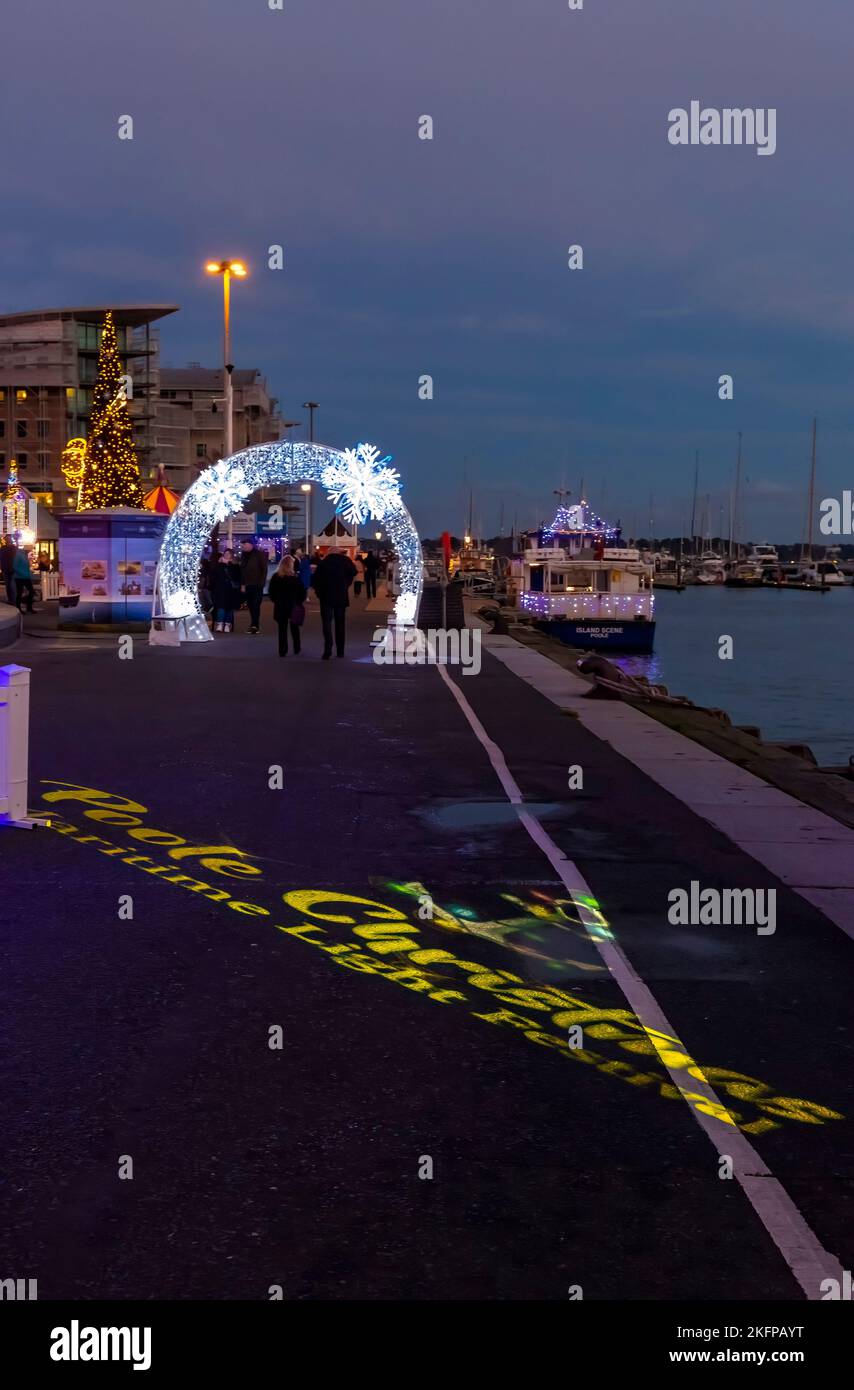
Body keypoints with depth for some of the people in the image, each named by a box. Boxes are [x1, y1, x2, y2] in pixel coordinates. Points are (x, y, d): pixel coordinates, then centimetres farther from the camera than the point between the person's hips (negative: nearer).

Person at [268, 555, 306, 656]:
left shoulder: (275, 577, -4)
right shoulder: (295, 577, -9)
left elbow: (271, 592, 2)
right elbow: (302, 591, -6)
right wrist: (300, 601, 7)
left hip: (280, 606, 1)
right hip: (294, 606, -1)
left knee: (282, 629, 6)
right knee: (294, 628, 13)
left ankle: (282, 651, 2)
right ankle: (296, 649, 16)